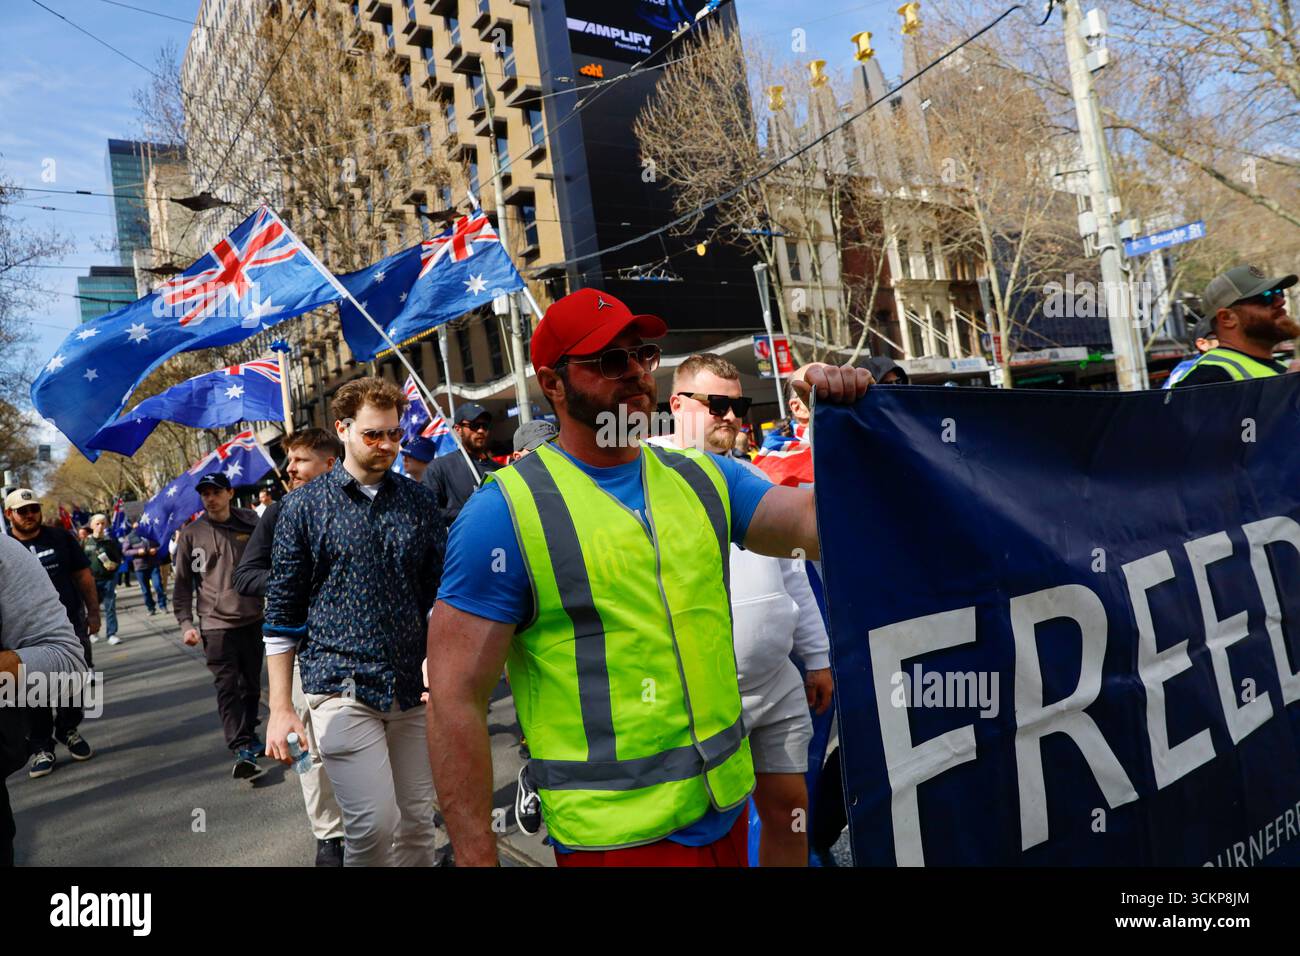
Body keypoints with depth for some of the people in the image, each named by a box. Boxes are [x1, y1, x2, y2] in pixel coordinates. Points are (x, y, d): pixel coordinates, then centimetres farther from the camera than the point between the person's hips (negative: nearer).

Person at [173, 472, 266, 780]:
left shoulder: (250, 524, 3)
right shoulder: (191, 533, 0)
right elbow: (183, 582, 4)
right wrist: (185, 623, -3)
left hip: (253, 619, 2)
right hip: (216, 623, -2)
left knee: (252, 685, 14)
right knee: (228, 688, -9)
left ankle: (249, 735, 32)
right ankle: (243, 751, -11)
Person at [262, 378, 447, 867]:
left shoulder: (419, 500, 8)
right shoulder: (304, 505, 1)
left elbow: (439, 592, 9)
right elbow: (282, 613, 2)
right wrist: (281, 708, -2)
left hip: (411, 686, 3)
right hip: (341, 685, -3)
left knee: (418, 821, 9)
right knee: (374, 823, -11)